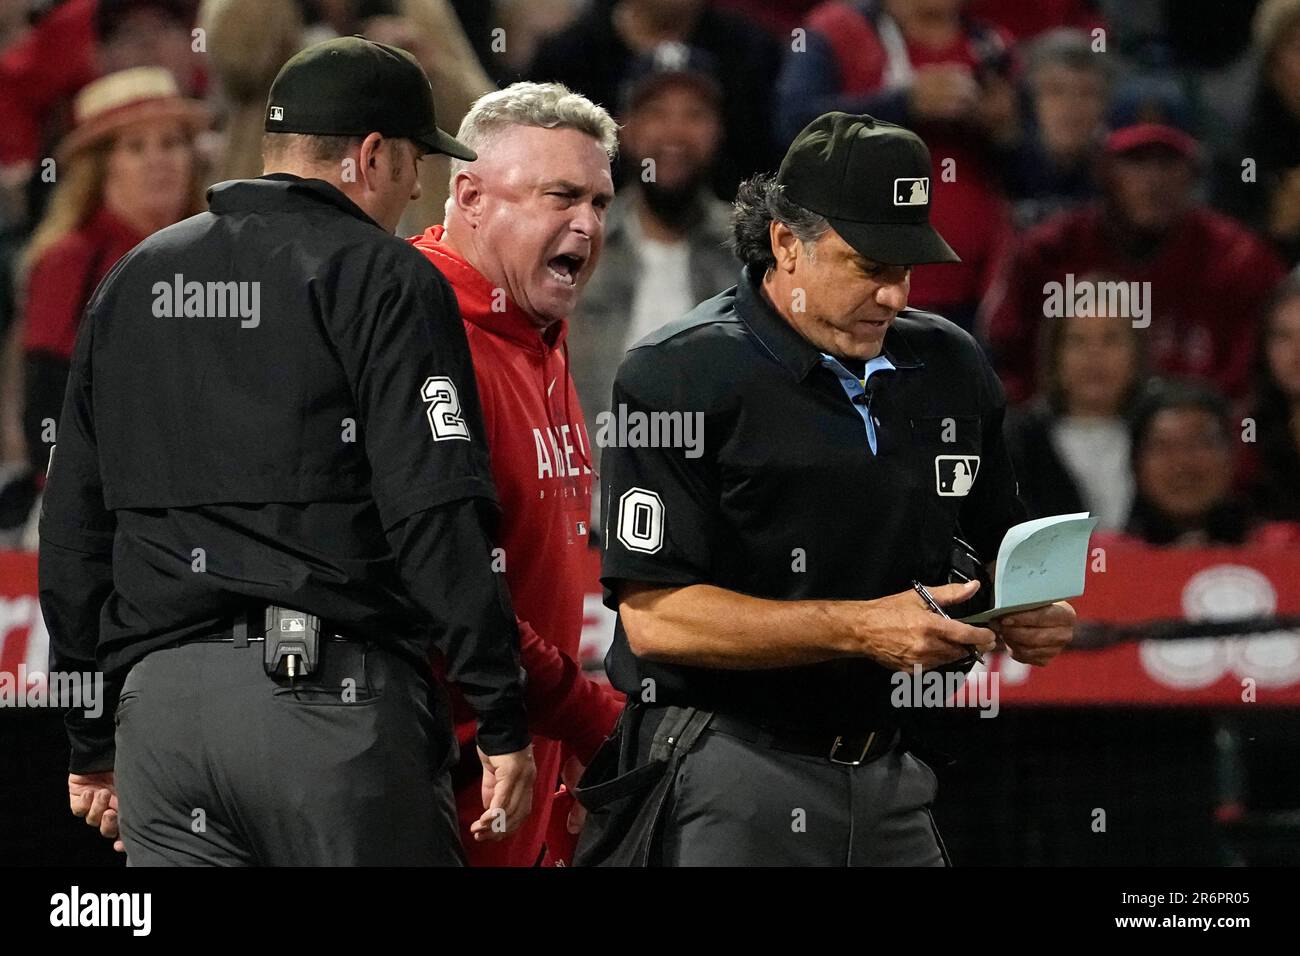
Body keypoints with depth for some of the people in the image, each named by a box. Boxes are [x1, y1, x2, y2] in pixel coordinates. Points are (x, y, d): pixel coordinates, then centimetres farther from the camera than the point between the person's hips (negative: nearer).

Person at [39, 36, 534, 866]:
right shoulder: (382, 280, -2)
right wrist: (503, 720, -8)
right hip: (334, 702, -5)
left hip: (159, 697, 5)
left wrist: (93, 740, 23)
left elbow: (74, 531, 18)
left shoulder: (134, 282, 17)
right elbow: (440, 519, -11)